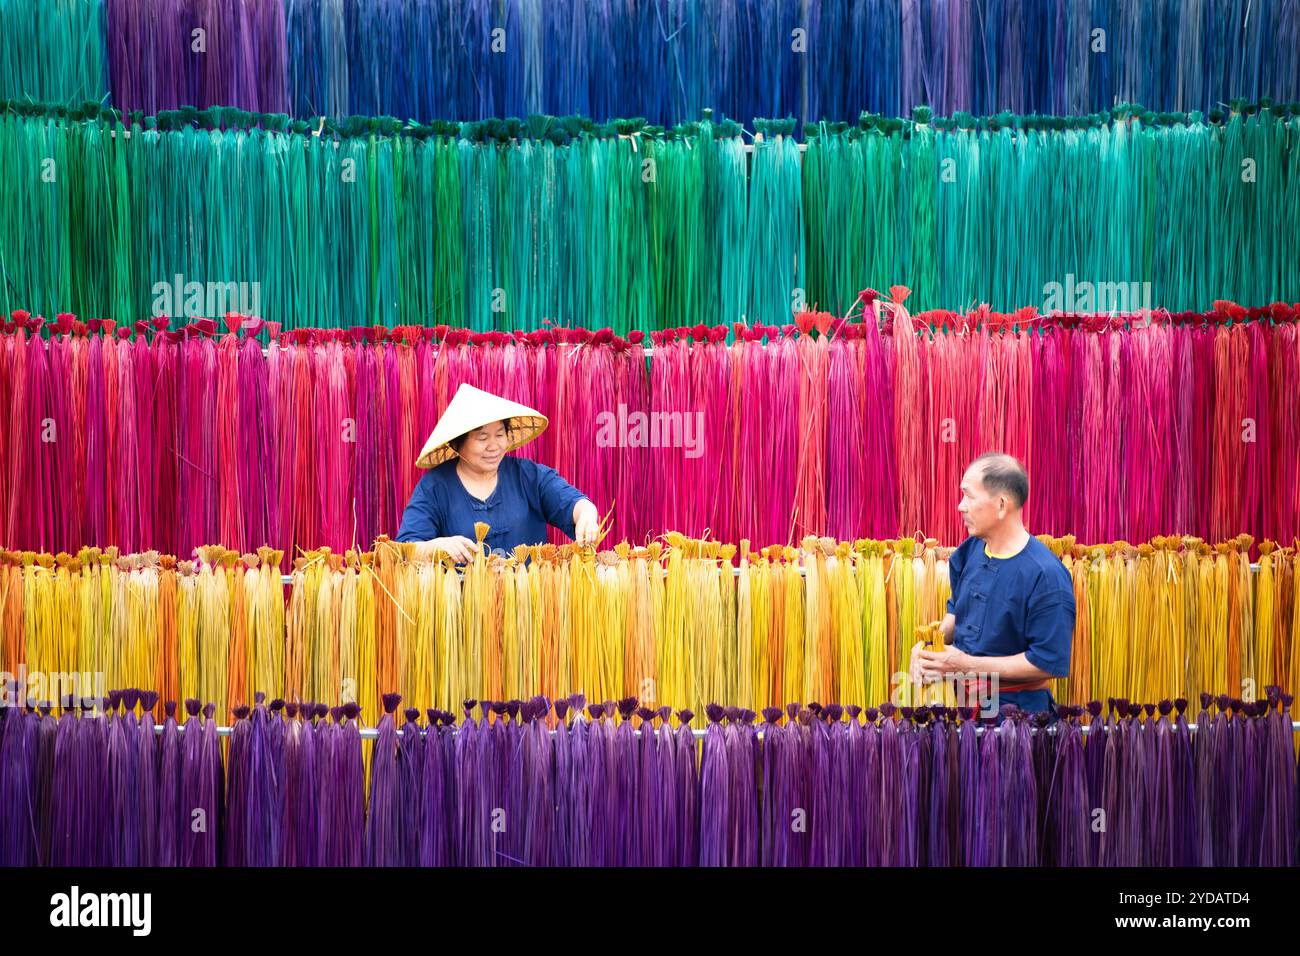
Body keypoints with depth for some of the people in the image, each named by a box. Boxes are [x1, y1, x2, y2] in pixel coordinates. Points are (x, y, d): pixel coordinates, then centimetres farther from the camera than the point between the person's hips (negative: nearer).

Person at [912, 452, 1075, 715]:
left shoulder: (1046, 576, -22)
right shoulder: (969, 551, 1)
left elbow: (1047, 662, -23)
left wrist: (969, 665, -22)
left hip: (1013, 708, -7)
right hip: (962, 699, 7)